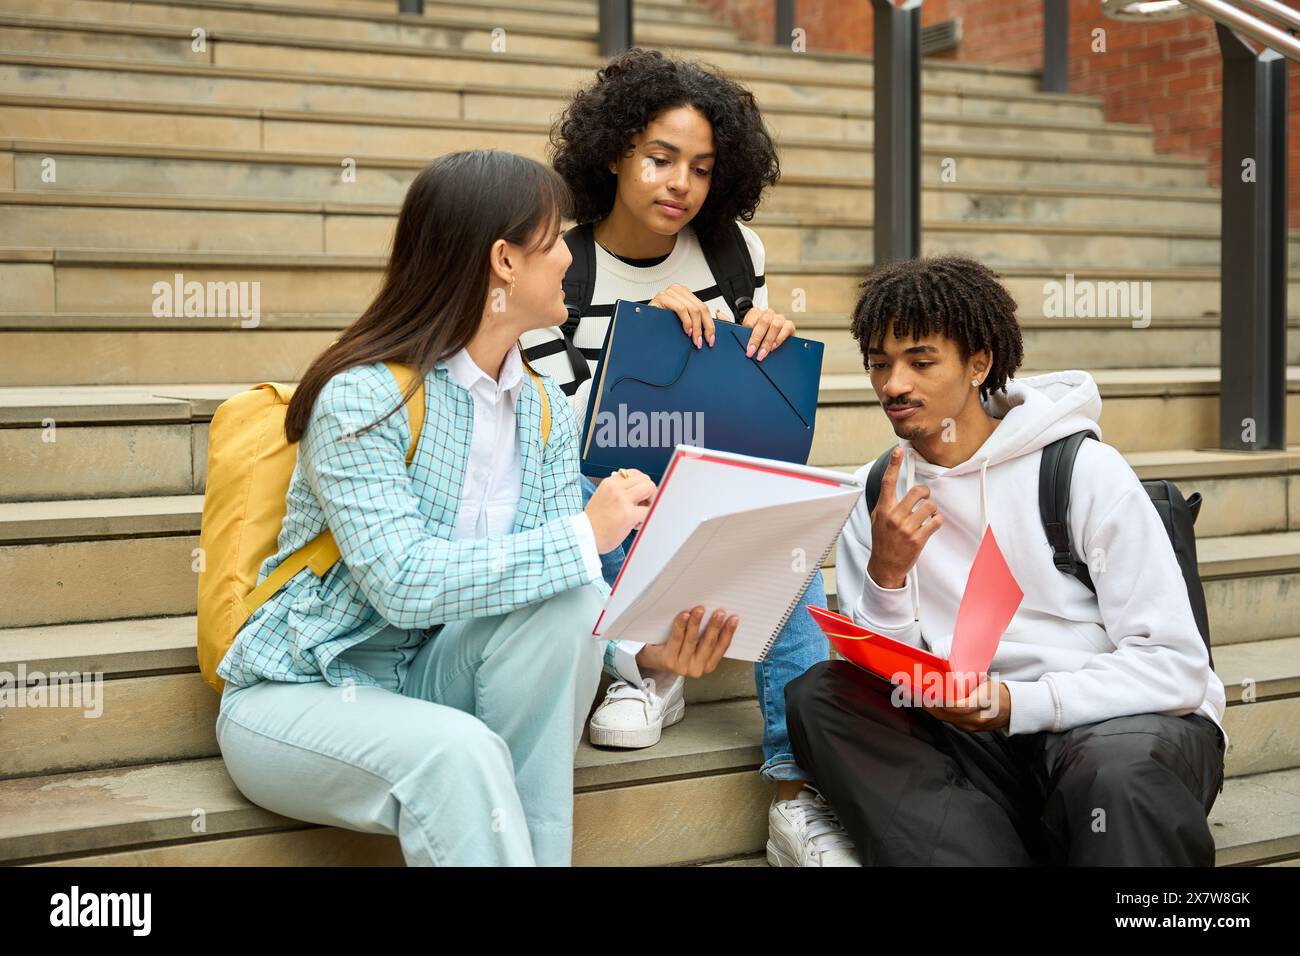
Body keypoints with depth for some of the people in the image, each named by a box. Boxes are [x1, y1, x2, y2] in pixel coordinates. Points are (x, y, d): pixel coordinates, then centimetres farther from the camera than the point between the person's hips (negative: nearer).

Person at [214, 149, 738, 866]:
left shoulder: (546, 411, 4)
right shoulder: (364, 395, -18)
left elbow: (563, 580, -2)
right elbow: (402, 581, -29)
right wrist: (581, 536, -27)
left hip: (435, 676, 6)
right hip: (299, 694, -6)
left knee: (567, 597, -23)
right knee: (460, 753, -36)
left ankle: (537, 850, -13)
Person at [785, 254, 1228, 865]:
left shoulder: (1083, 470, -7)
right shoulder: (873, 496, 6)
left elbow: (1175, 666, -11)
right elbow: (882, 683, 1)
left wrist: (1021, 703, -22)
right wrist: (886, 574, -17)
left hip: (1133, 722, -4)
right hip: (982, 740, 5)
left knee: (1116, 767, -39)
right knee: (818, 695, -18)